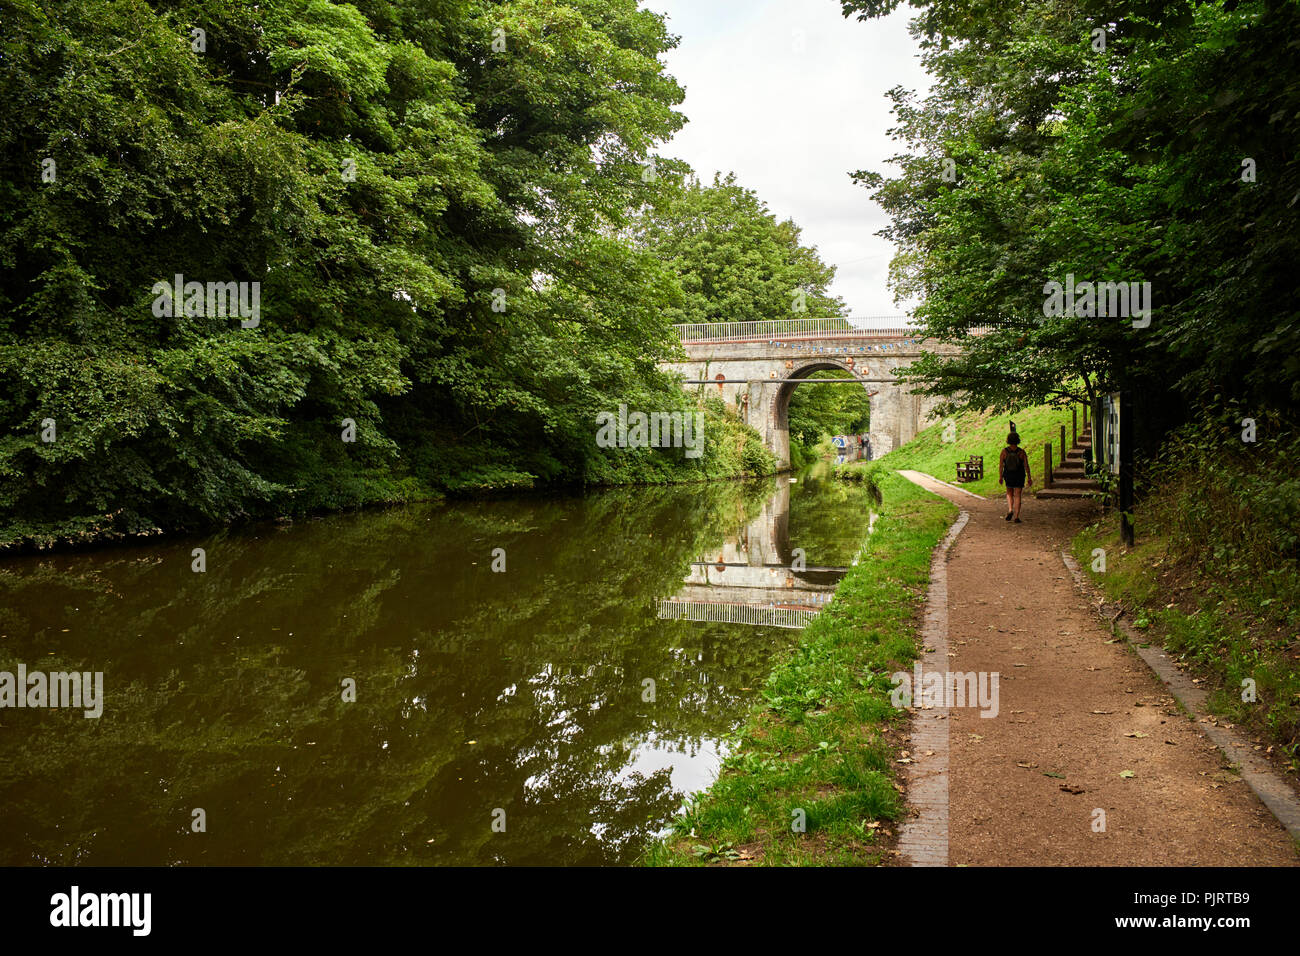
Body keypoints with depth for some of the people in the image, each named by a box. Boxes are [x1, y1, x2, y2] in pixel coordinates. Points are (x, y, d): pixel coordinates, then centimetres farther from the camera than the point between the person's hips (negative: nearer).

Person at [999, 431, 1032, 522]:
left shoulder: (1004, 451, -10)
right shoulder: (1021, 452, -10)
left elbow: (1000, 465, -7)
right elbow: (1026, 466, -7)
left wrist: (1000, 477, 3)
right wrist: (1029, 478, 1)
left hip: (1008, 476, 1)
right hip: (1019, 477, -1)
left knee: (1009, 494, 21)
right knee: (1017, 496, 6)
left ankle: (1010, 510, -1)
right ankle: (1016, 517, 3)